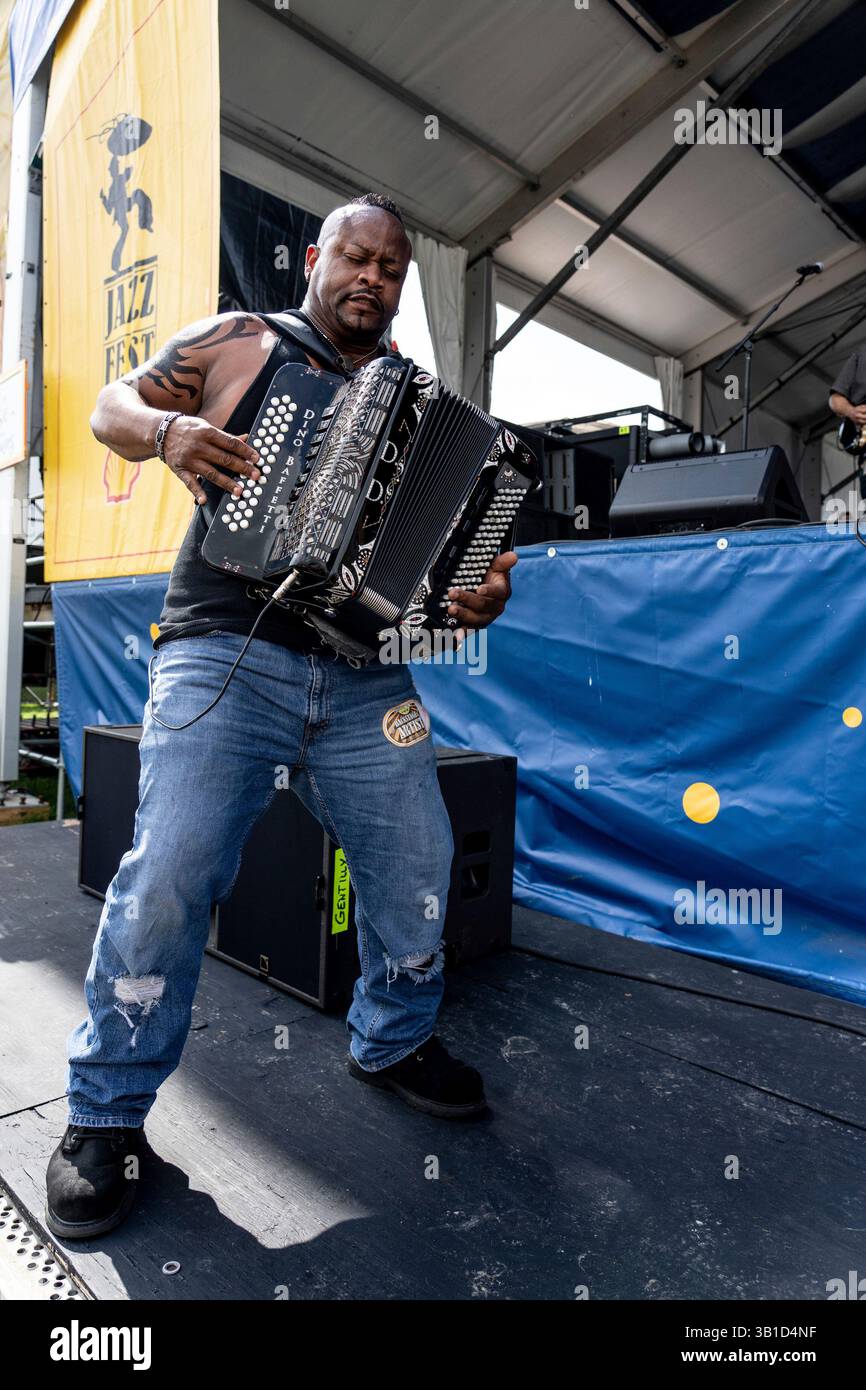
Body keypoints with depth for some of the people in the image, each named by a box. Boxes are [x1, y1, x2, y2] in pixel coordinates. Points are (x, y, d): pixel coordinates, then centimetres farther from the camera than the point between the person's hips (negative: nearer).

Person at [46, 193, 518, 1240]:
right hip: (226, 654, -3)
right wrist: (165, 429, -12)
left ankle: (394, 1043, 30)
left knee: (417, 862, 2)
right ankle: (106, 1113, 9)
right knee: (168, 873, -13)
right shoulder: (237, 342, 12)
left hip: (364, 673, 4)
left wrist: (481, 592, -5)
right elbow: (113, 406, 12)